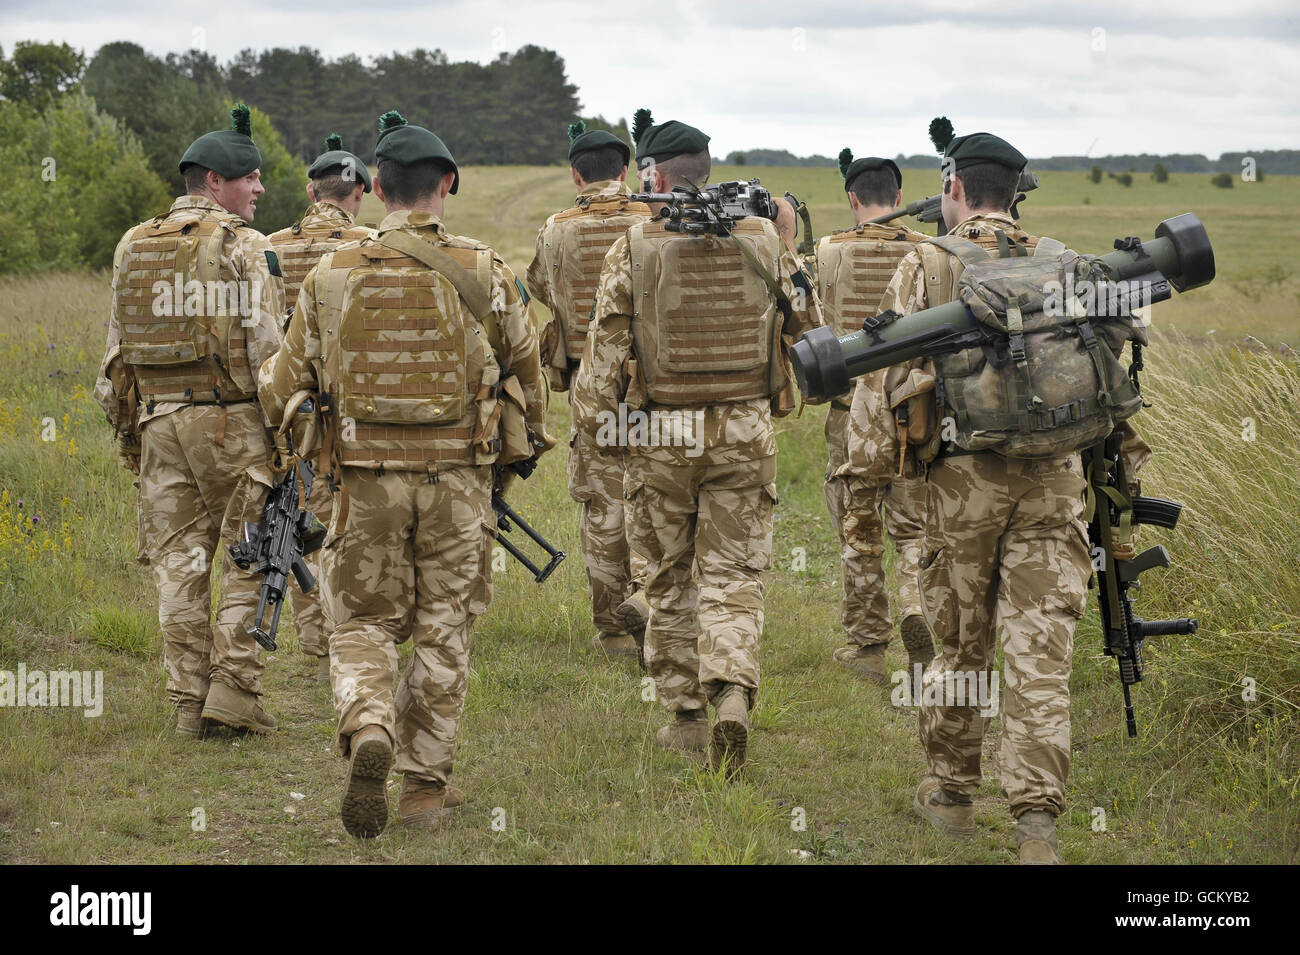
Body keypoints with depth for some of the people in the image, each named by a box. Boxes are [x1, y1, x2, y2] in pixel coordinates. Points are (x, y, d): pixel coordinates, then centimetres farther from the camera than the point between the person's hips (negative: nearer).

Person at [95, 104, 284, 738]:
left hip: (158, 418, 5)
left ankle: (188, 703, 8)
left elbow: (116, 345, 14)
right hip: (230, 421, -5)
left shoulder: (133, 248, 12)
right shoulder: (244, 247, -6)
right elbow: (266, 342, -12)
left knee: (177, 561, 7)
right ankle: (232, 690, -3)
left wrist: (123, 427, 19)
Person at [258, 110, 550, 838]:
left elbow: (289, 381, 9)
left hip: (367, 479, 1)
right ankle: (426, 785, 14)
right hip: (457, 481, 0)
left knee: (364, 622, 13)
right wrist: (533, 437, 28)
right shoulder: (483, 273, -4)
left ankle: (369, 731, -15)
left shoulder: (332, 278, -1)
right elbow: (526, 366, 9)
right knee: (443, 632, 10)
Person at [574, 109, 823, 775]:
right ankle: (732, 692, -17)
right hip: (745, 433, 1)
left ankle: (685, 715, 18)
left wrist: (597, 426, 4)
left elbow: (605, 347, -6)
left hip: (659, 437, -1)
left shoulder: (633, 249, -7)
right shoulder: (761, 239, 0)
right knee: (733, 574, 5)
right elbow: (808, 327, 8)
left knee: (670, 581, 12)